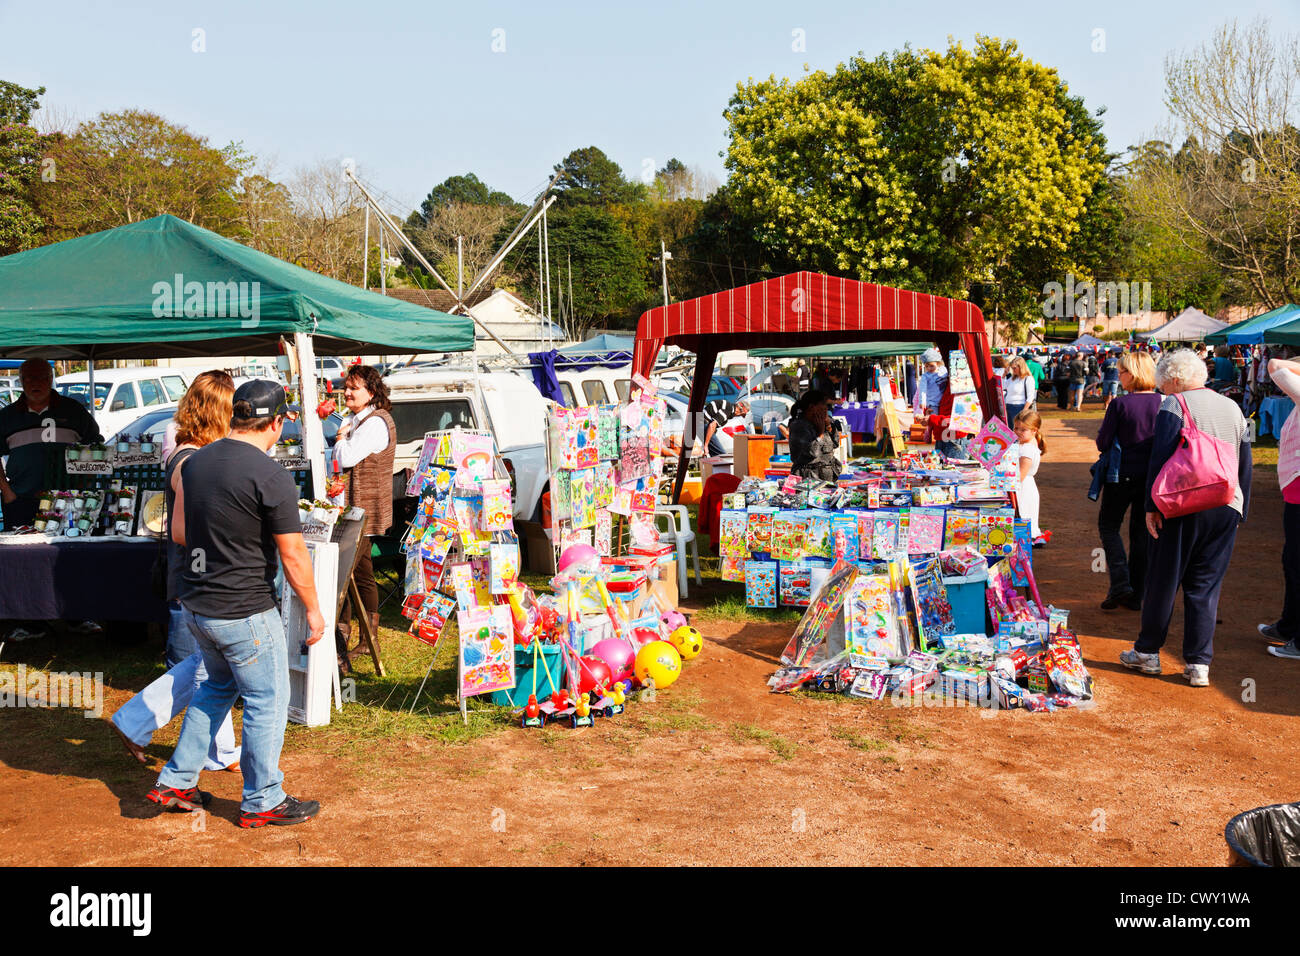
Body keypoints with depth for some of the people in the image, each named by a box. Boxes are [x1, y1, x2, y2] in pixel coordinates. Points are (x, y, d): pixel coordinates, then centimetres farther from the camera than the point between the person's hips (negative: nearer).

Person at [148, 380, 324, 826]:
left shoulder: (195, 462, 3)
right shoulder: (271, 477, -19)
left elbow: (179, 533, 12)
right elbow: (293, 555, -15)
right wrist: (313, 608, -4)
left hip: (196, 604, 8)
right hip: (245, 611, -8)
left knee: (218, 685, 26)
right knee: (267, 701, 8)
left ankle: (176, 782, 28)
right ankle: (262, 802, 18)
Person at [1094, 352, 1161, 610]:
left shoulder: (1120, 404, -14)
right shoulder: (1162, 403, -2)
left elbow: (1102, 443, -10)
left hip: (1123, 475, -4)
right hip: (1153, 476, 4)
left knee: (1108, 525, 12)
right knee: (1142, 531, 12)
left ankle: (1120, 584, -5)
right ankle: (1135, 595, 16)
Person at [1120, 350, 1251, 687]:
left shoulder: (1174, 405, -6)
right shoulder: (1232, 407, 13)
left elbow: (1160, 458, -12)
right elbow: (1245, 463, 17)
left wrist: (1152, 506, -9)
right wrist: (1241, 510, 21)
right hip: (1226, 508, 5)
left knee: (1163, 581, 7)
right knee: (1206, 586, 8)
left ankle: (1148, 652, 18)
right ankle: (1198, 664, 5)